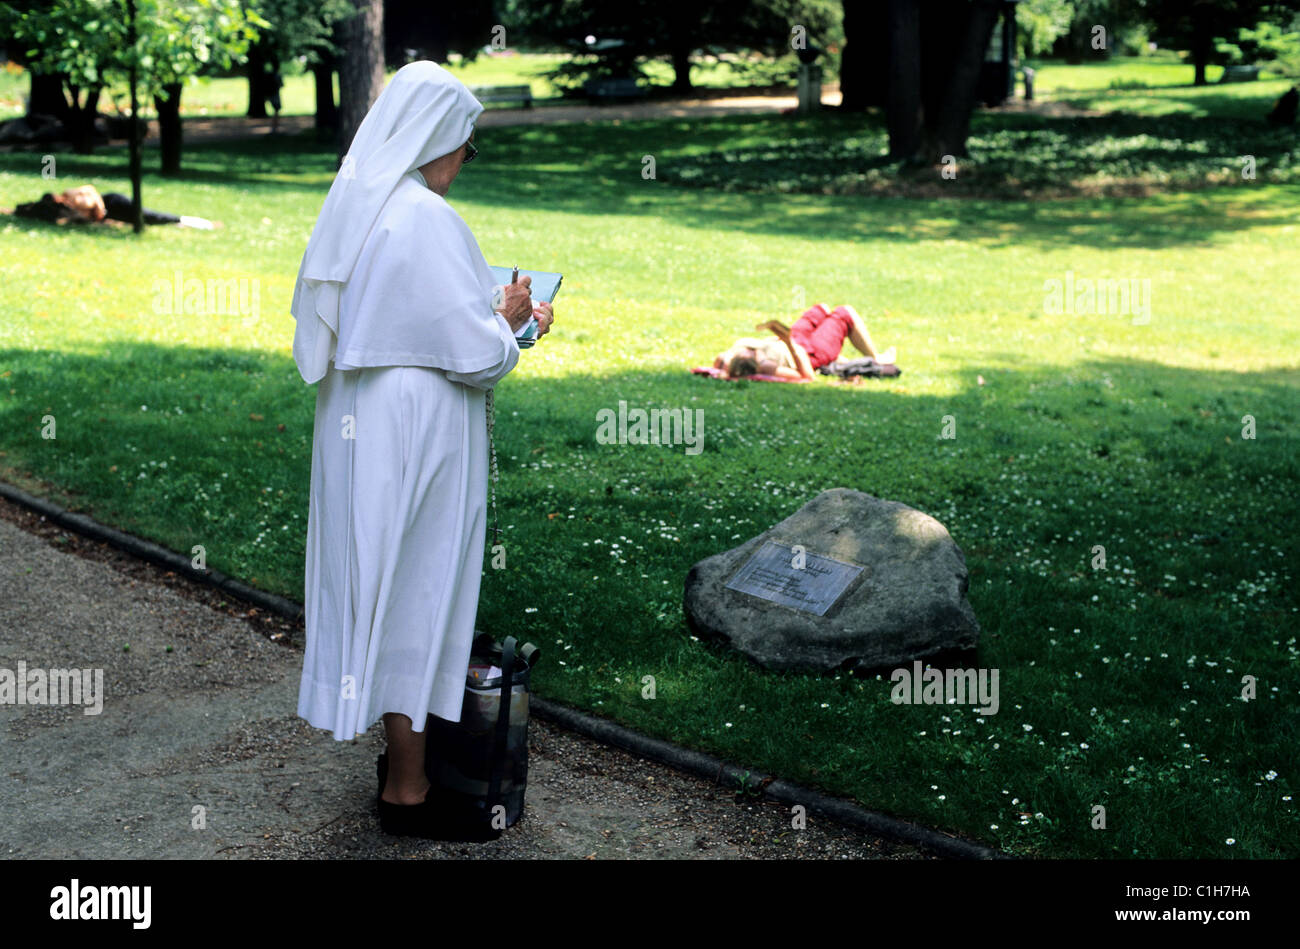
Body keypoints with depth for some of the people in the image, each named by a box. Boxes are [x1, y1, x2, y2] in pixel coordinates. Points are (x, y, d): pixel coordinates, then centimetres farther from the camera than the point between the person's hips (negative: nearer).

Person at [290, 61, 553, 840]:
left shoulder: (351, 205, 6)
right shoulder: (426, 219, -20)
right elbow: (474, 353, -21)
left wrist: (497, 315, 13)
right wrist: (509, 321, 0)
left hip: (356, 425, 9)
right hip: (415, 432, -8)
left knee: (374, 585, 17)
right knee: (414, 595, 2)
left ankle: (401, 751, 32)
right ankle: (408, 789, 14)